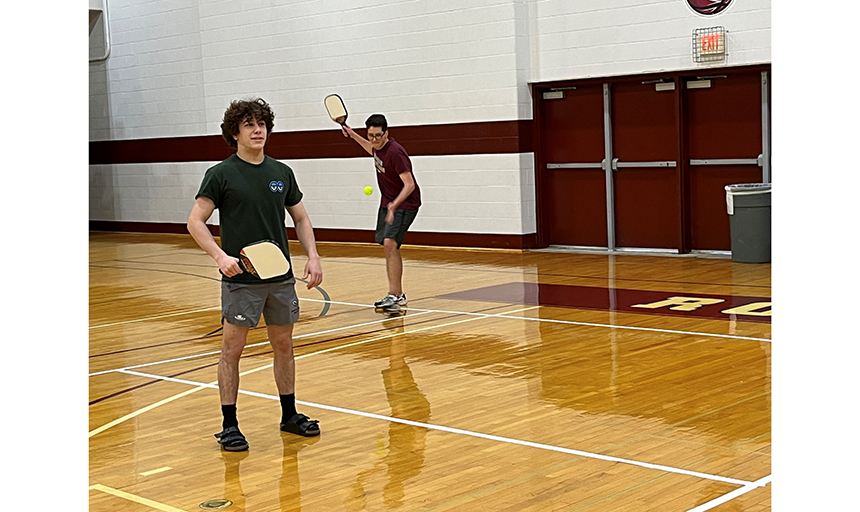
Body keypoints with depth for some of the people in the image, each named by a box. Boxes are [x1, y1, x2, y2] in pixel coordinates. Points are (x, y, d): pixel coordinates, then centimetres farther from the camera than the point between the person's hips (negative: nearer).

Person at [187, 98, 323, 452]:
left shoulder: (282, 173, 9)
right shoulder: (221, 175, -5)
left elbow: (300, 218, 17)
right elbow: (196, 221, -7)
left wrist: (313, 257, 4)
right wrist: (220, 255, -22)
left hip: (281, 277, 5)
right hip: (240, 279, -4)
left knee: (284, 346, 13)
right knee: (232, 349, 0)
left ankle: (289, 415, 26)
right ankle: (229, 426, 9)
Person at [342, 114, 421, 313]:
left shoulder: (395, 152, -26)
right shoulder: (379, 146, 0)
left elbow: (409, 184, -29)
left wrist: (394, 205, -41)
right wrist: (353, 135, 27)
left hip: (405, 203, -10)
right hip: (388, 202, 10)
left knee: (389, 243, -23)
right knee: (389, 247, 14)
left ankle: (394, 296, -25)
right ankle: (398, 294, 26)